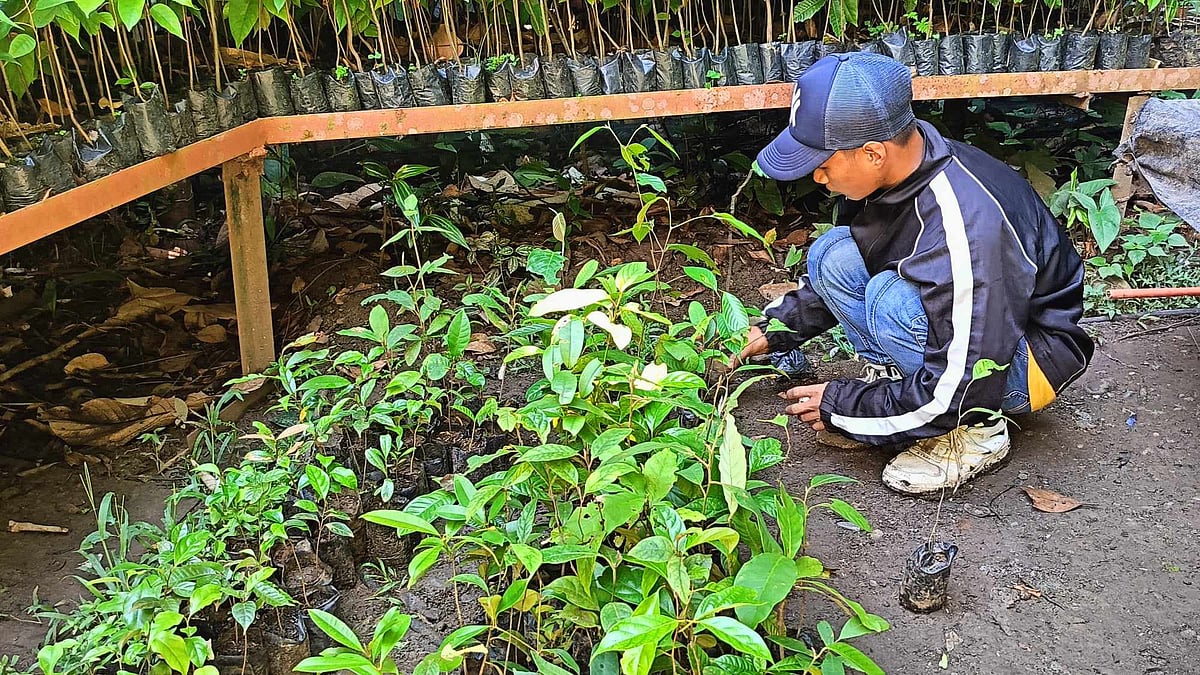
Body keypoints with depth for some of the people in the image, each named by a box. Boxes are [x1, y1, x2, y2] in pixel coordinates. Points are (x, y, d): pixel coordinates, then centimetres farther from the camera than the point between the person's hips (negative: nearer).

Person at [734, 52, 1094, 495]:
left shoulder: (968, 230, -37)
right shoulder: (894, 169, -12)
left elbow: (962, 388, -31)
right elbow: (844, 274, 9)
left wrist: (840, 406, -21)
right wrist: (775, 329, 3)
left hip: (1029, 355, -7)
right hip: (951, 321, 7)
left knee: (893, 299, -34)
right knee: (832, 255, -13)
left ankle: (978, 430, -13)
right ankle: (893, 381, -2)